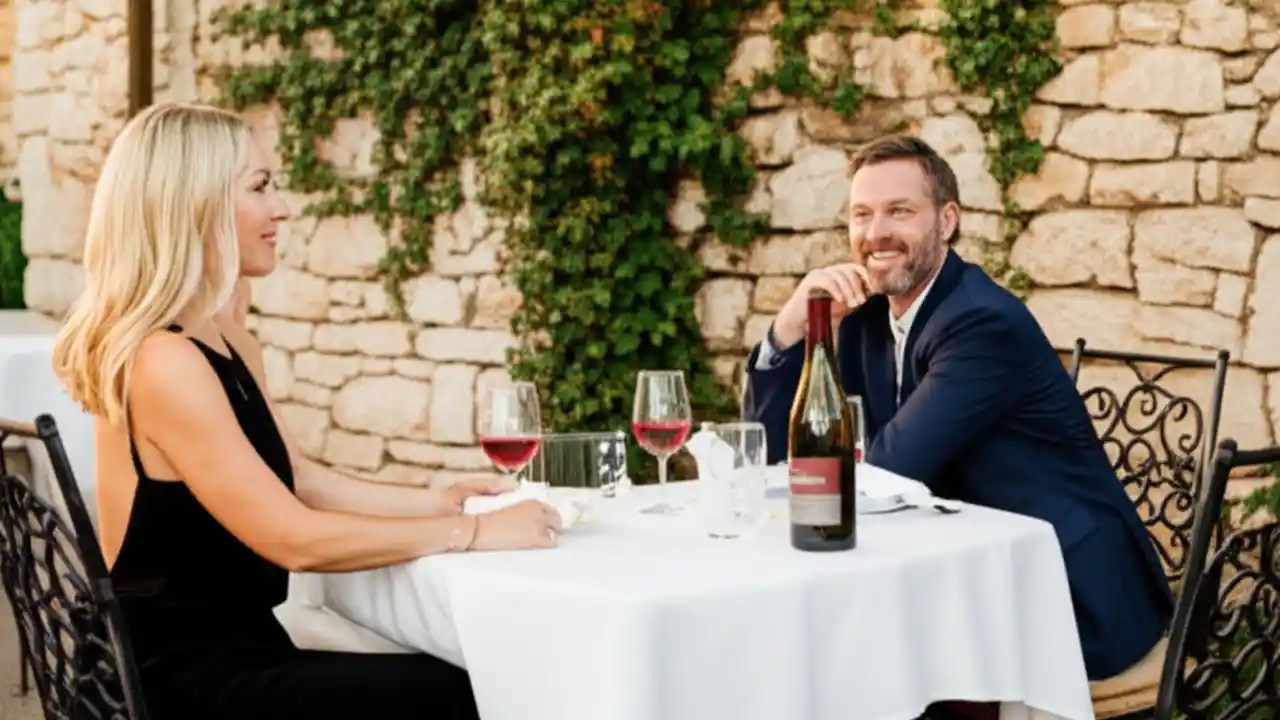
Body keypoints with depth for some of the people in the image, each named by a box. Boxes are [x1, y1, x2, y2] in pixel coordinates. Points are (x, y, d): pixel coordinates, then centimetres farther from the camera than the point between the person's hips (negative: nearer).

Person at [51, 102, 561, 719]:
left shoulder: (228, 345, 10)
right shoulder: (162, 362, -20)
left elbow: (302, 480, 14)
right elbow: (295, 540, -22)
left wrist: (435, 501, 4)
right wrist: (473, 532, -17)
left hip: (237, 650, 9)